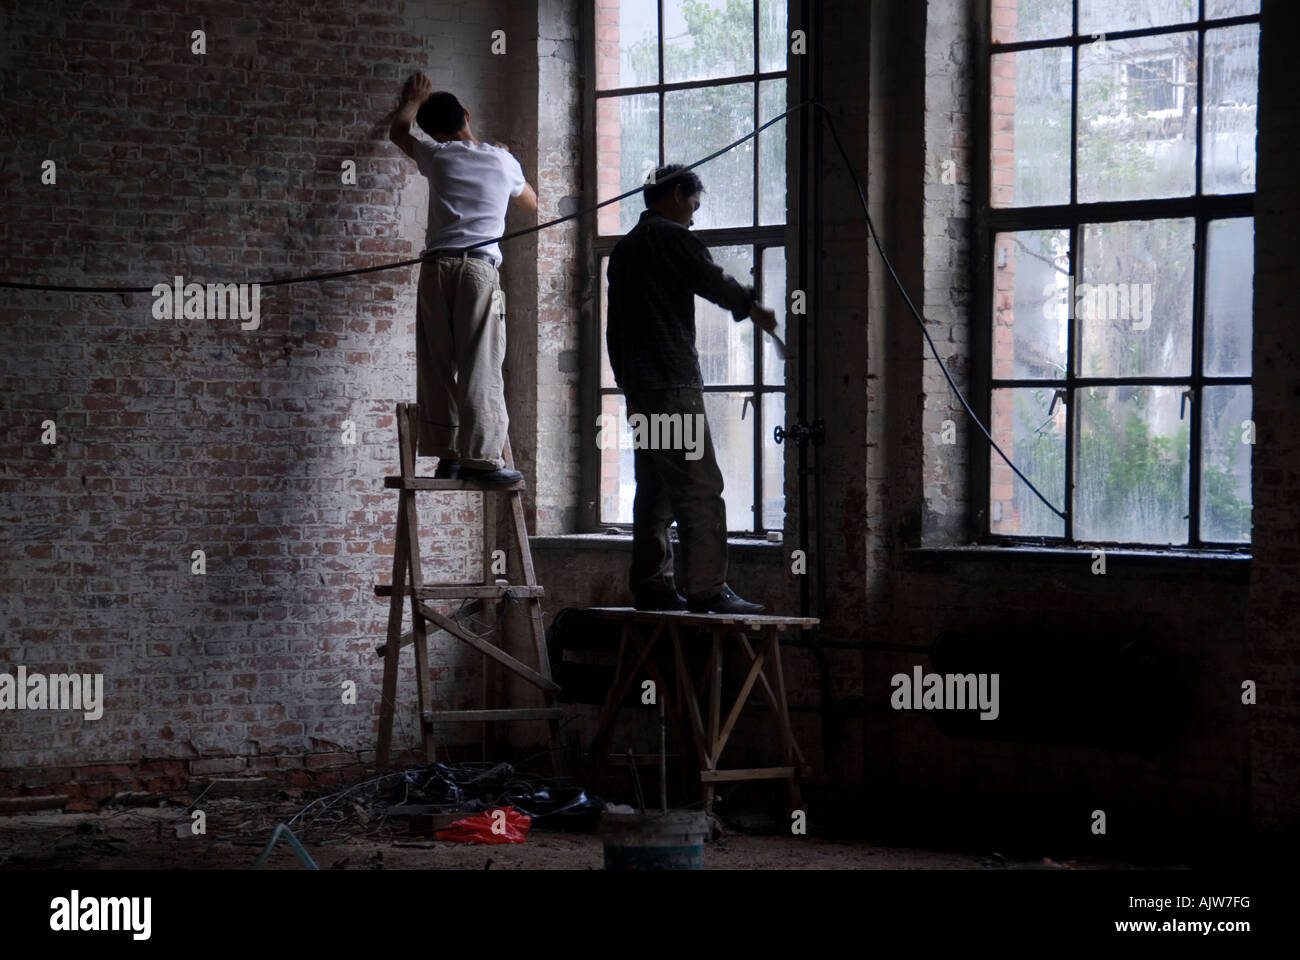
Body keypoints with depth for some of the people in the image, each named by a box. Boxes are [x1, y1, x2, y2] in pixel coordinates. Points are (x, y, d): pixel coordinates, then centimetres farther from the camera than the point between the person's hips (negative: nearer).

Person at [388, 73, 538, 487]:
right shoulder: (502, 161, 11)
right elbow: (531, 203, 33)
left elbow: (398, 132, 34)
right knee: (480, 367, -6)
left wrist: (414, 99, 53)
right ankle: (481, 457, -13)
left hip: (437, 266, 1)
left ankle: (445, 456, 4)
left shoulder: (437, 157, 10)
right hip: (480, 268, -1)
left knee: (437, 366, 5)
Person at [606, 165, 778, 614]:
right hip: (672, 381, -9)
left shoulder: (624, 248, 21)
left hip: (636, 385, 9)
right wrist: (753, 307, 14)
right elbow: (714, 282, -4)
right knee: (699, 488, -11)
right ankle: (707, 589, -15)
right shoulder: (672, 238, -6)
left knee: (654, 489, 10)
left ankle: (651, 586, 8)